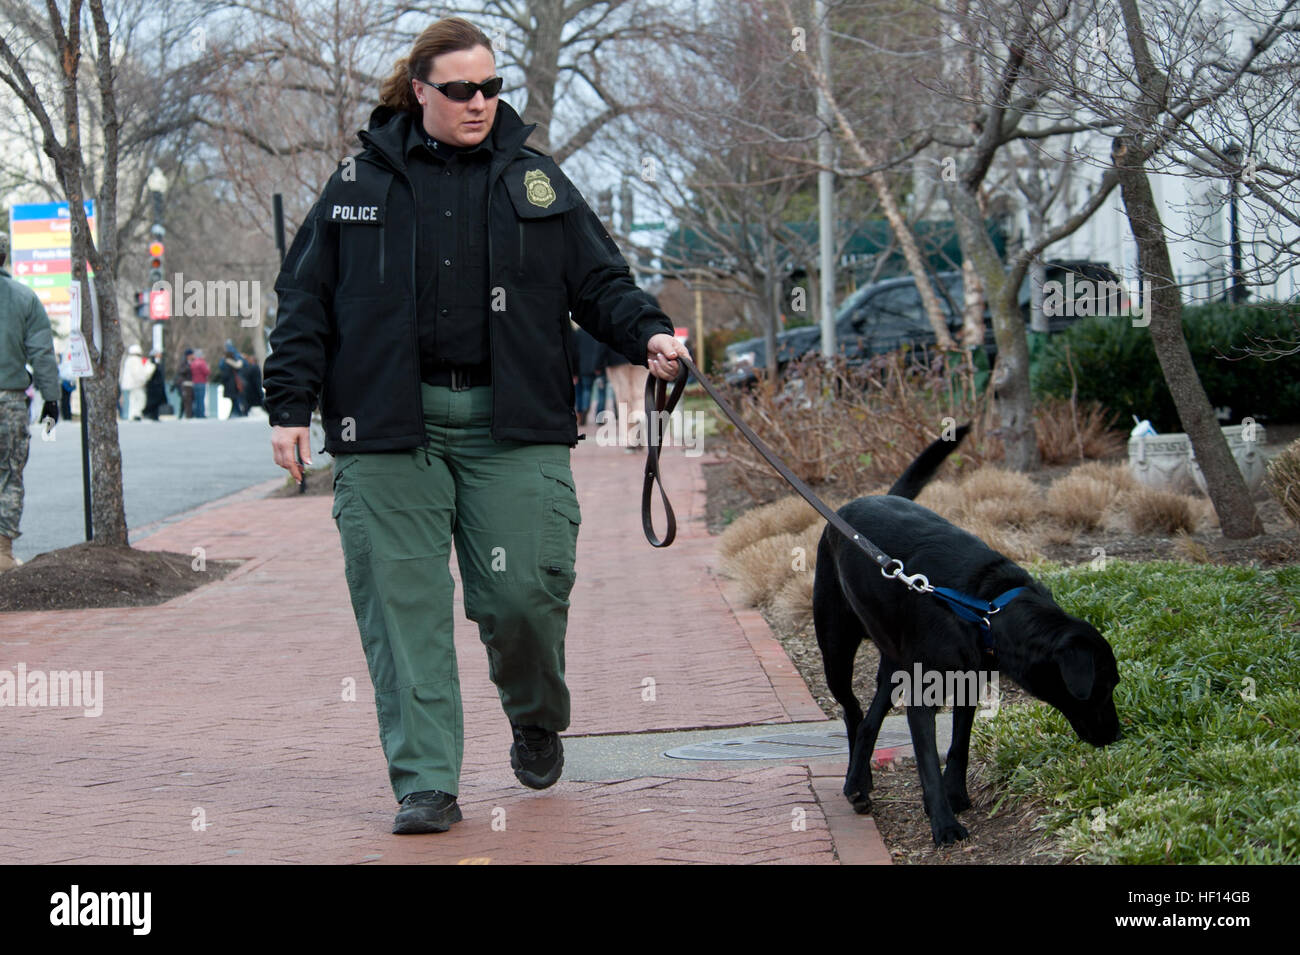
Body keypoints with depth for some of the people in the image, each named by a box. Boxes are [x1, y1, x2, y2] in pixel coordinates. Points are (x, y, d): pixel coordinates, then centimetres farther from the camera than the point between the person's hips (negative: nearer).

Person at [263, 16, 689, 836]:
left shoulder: (535, 179, 11)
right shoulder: (361, 182, 8)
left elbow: (600, 281, 14)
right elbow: (307, 300, 10)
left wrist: (647, 334, -6)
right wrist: (291, 405, 2)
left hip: (510, 428, 0)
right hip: (390, 429, 0)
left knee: (525, 591, -7)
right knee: (404, 605, -4)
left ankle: (537, 722, 25)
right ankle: (426, 784, 0)